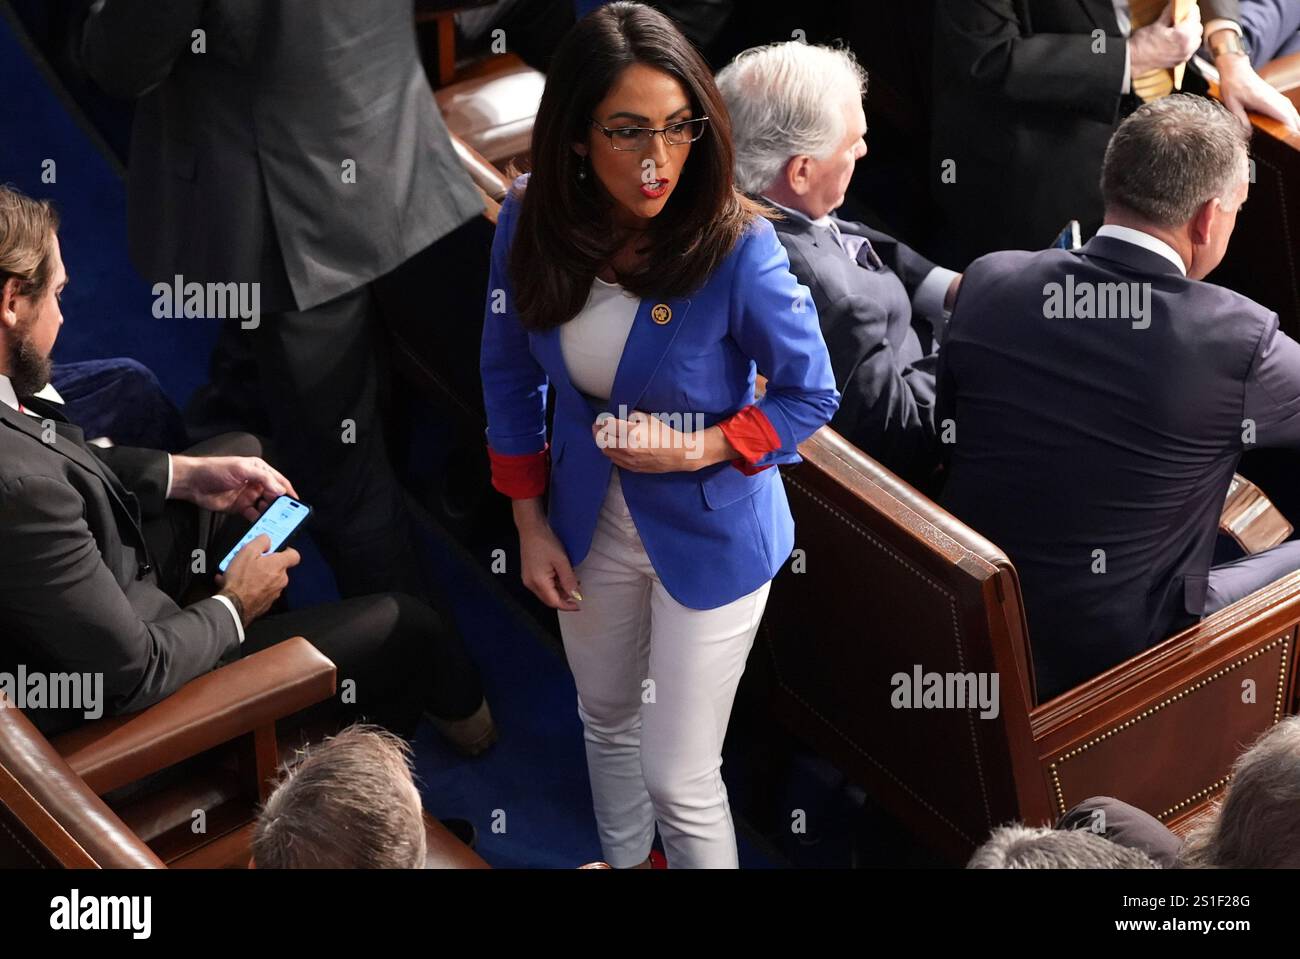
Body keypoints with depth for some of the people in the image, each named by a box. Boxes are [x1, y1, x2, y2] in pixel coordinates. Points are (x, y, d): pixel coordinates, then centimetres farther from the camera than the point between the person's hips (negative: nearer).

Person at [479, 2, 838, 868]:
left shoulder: (737, 247, -29)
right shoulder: (531, 224, -16)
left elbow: (810, 395, -14)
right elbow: (512, 376, -1)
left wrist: (702, 449, -28)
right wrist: (530, 522, 0)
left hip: (710, 532, -4)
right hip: (589, 520, 4)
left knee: (679, 779, 3)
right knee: (608, 723, 27)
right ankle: (622, 862, 54)